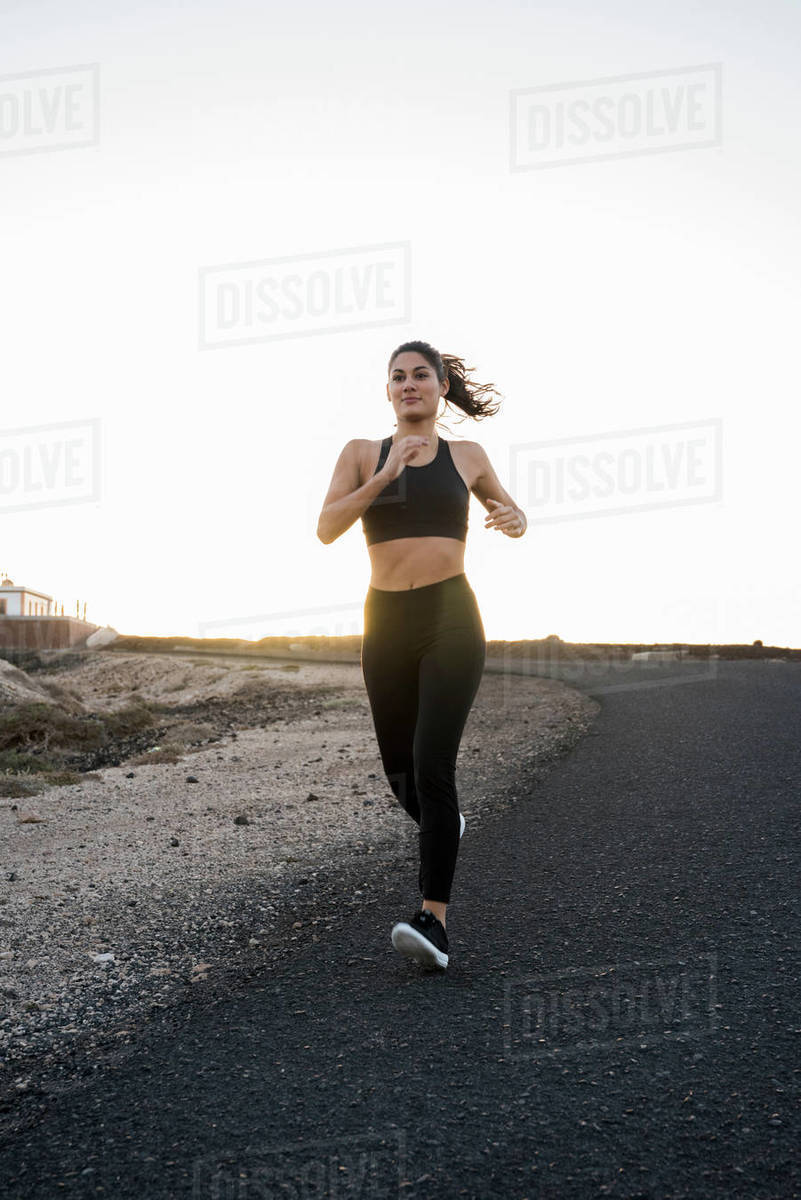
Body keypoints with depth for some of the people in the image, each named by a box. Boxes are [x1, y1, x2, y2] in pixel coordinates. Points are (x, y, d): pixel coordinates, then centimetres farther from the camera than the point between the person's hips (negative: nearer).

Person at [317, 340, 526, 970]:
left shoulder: (467, 457, 9)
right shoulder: (363, 453, 7)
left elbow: (514, 515, 22)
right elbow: (327, 528, -7)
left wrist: (513, 519, -2)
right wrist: (386, 476, -18)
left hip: (451, 620, -2)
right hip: (387, 622, 2)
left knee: (432, 763, -17)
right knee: (400, 773, 14)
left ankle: (435, 919, -14)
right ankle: (444, 822, 49)